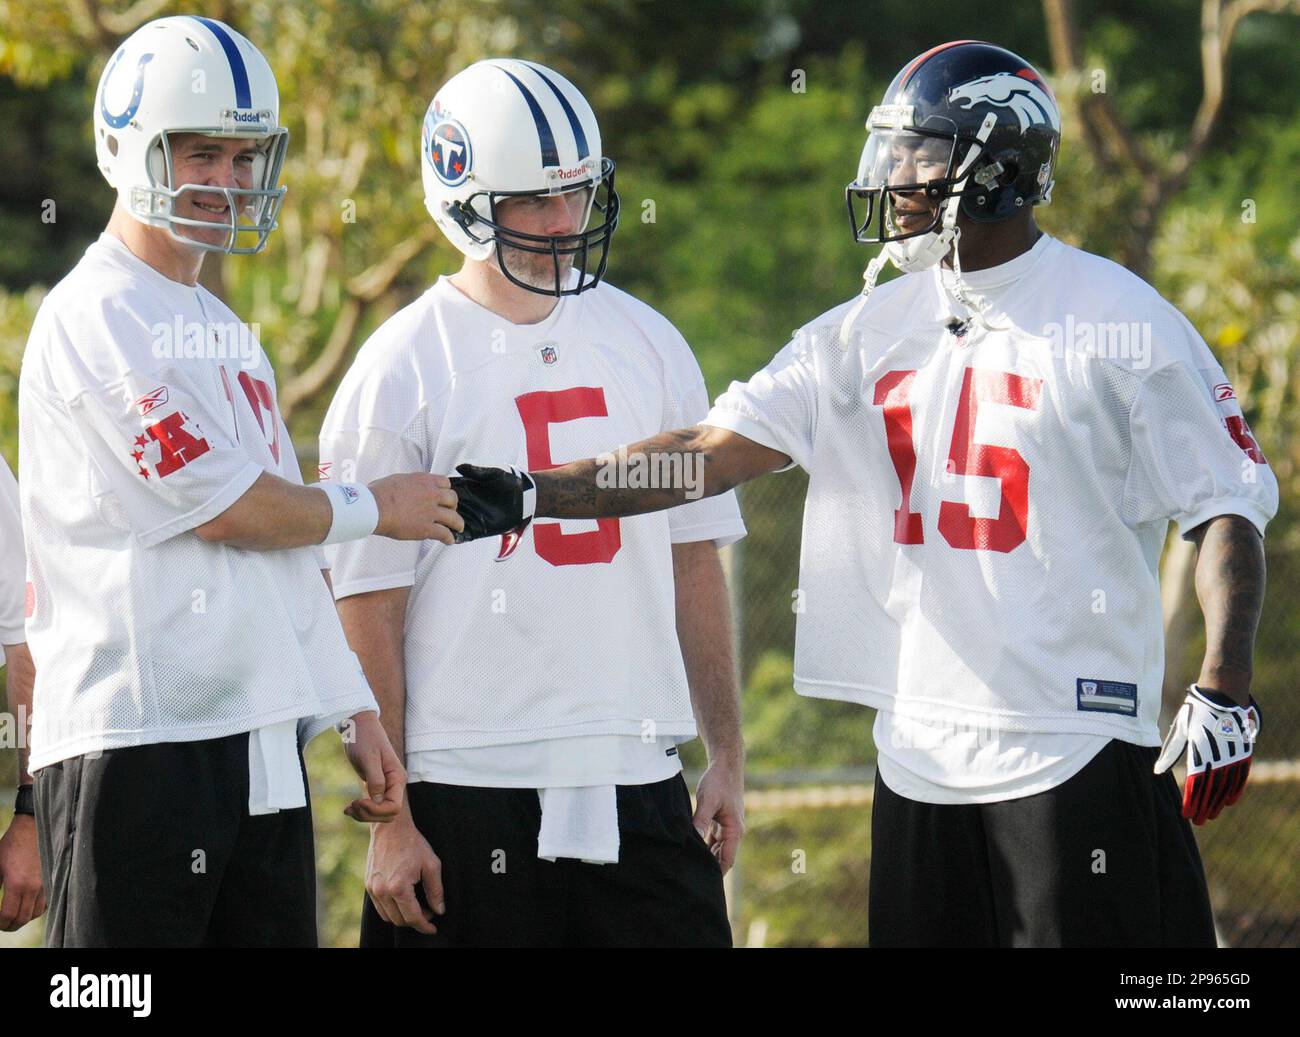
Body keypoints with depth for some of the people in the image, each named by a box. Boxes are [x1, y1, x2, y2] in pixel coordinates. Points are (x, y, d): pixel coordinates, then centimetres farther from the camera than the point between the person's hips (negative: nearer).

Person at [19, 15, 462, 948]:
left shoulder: (226, 334, 20)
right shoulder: (97, 321, -9)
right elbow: (225, 510, -12)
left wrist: (355, 713, 16)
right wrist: (375, 509, 3)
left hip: (261, 744, 9)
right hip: (139, 740, -9)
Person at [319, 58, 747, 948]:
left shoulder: (647, 345, 10)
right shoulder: (402, 370, -4)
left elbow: (694, 560, 13)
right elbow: (369, 610, -5)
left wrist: (727, 755, 10)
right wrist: (388, 822, -8)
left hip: (636, 776, 4)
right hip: (470, 790, -4)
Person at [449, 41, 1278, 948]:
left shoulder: (1122, 324, -4)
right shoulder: (869, 331, 10)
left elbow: (1227, 510, -4)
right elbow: (712, 454, 6)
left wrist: (1224, 690, -14)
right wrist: (529, 495, -3)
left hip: (1074, 758, -5)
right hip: (921, 759, 6)